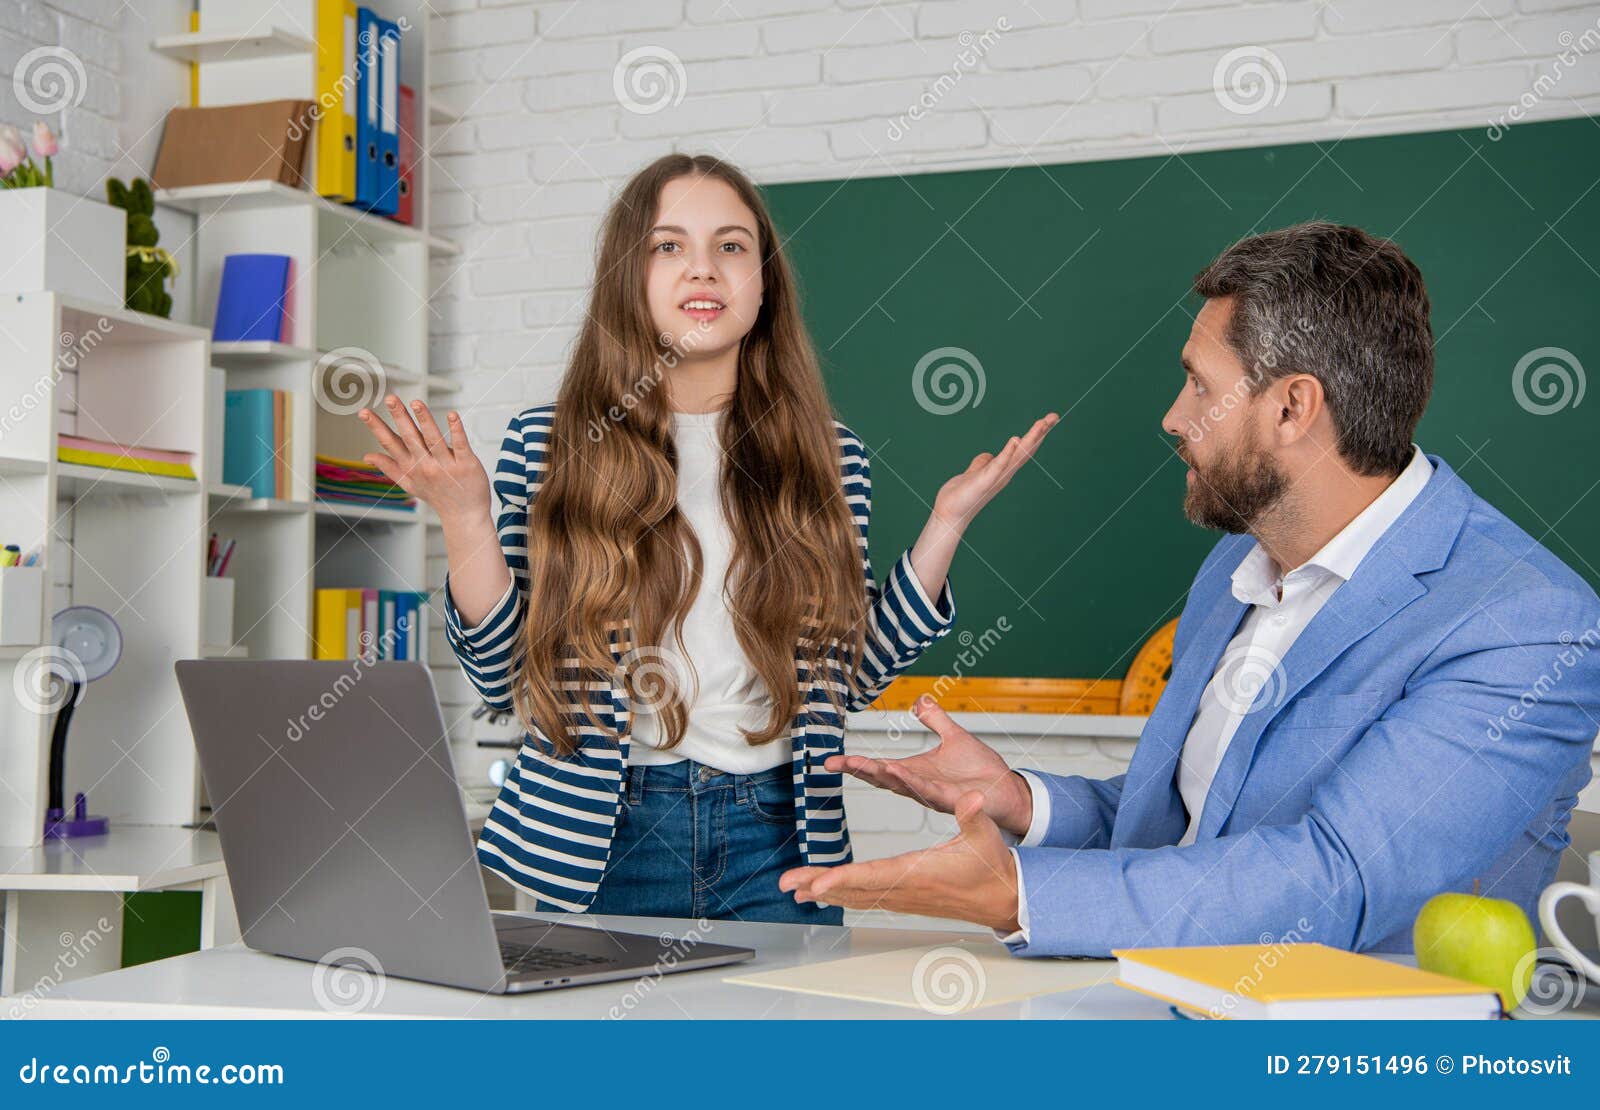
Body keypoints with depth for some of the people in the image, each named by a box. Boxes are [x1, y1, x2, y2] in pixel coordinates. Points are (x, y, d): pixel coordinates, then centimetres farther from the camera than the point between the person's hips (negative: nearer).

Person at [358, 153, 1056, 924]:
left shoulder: (827, 459, 3)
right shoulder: (544, 448, -1)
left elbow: (852, 674, 6)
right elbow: (504, 679, -1)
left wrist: (948, 520, 2)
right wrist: (464, 518, -13)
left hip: (775, 840, 1)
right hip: (598, 844, -1)